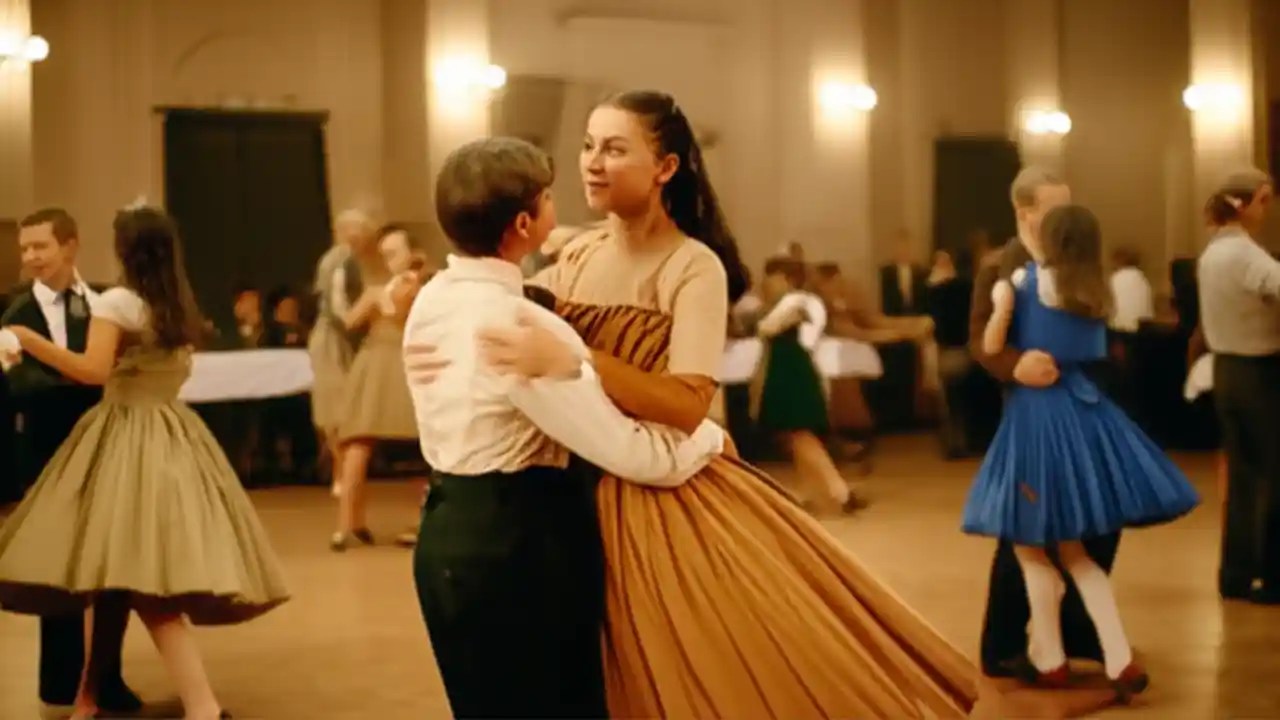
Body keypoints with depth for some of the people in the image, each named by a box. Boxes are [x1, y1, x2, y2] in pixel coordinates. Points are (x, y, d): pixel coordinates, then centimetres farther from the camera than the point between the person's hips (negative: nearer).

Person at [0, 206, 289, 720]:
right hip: (173, 435, 8)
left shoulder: (115, 302, -9)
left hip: (128, 438, -8)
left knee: (128, 573, -10)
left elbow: (93, 371, -18)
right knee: (121, 574, 13)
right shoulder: (183, 309, 13)